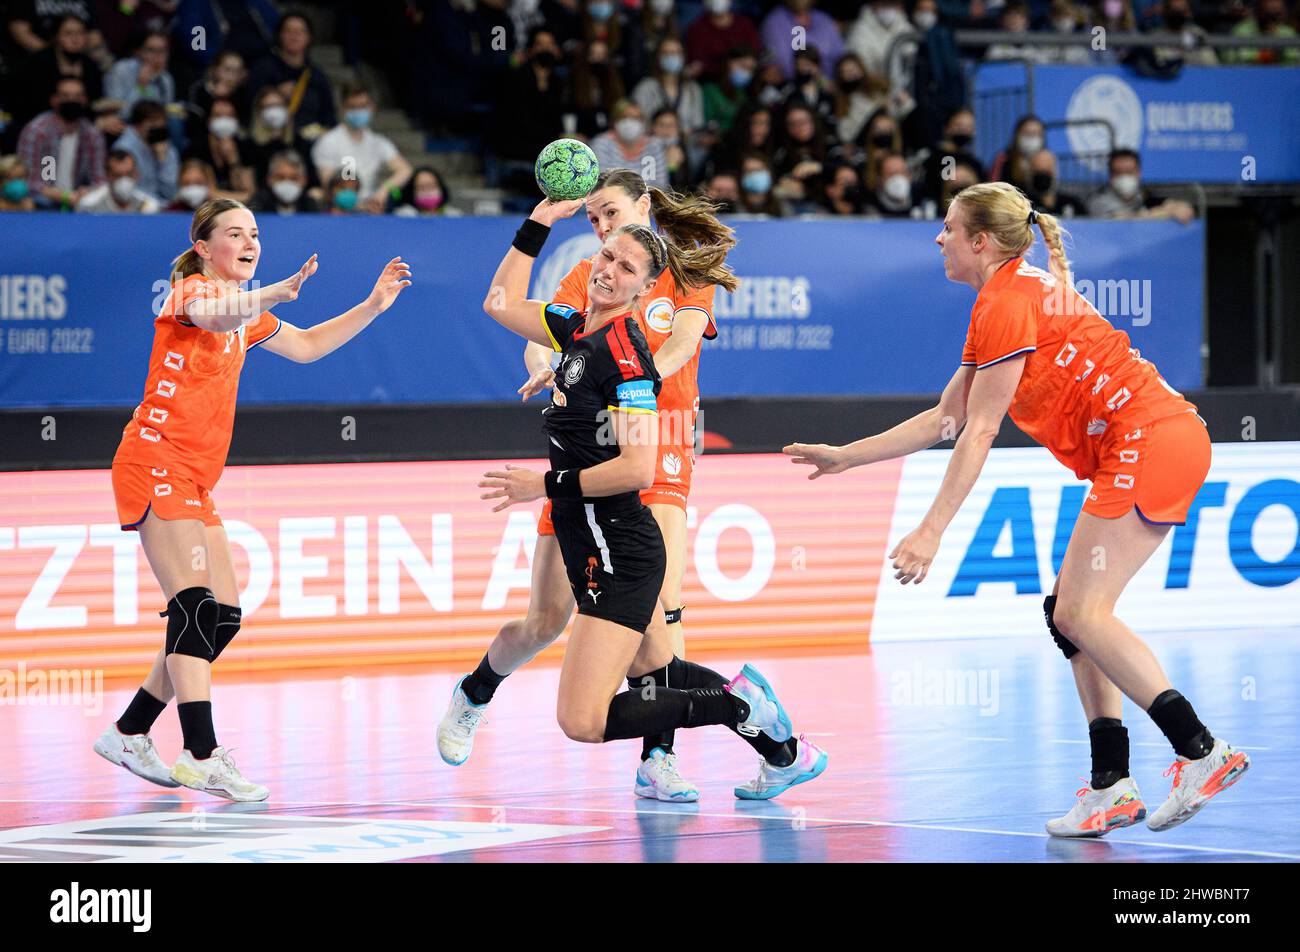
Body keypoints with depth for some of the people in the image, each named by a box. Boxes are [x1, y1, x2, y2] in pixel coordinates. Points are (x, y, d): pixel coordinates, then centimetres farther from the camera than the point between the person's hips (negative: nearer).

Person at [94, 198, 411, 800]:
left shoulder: (244, 309, 18)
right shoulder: (193, 288, -8)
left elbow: (306, 346, 28)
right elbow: (211, 315, -33)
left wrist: (373, 305, 16)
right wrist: (275, 295, -53)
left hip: (195, 479, 9)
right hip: (157, 462, -9)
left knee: (223, 617, 5)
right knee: (197, 608, -19)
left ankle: (127, 735, 14)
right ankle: (202, 756, -26)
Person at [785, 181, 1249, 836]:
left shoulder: (1009, 302, -9)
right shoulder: (1010, 298, 22)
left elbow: (979, 433, -12)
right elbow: (946, 419, 26)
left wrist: (931, 531, -12)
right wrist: (845, 457, 28)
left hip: (1149, 438, -10)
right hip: (1154, 445, 10)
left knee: (1080, 611, -12)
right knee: (1071, 612, 6)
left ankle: (1202, 752, -16)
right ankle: (1112, 786, 1)